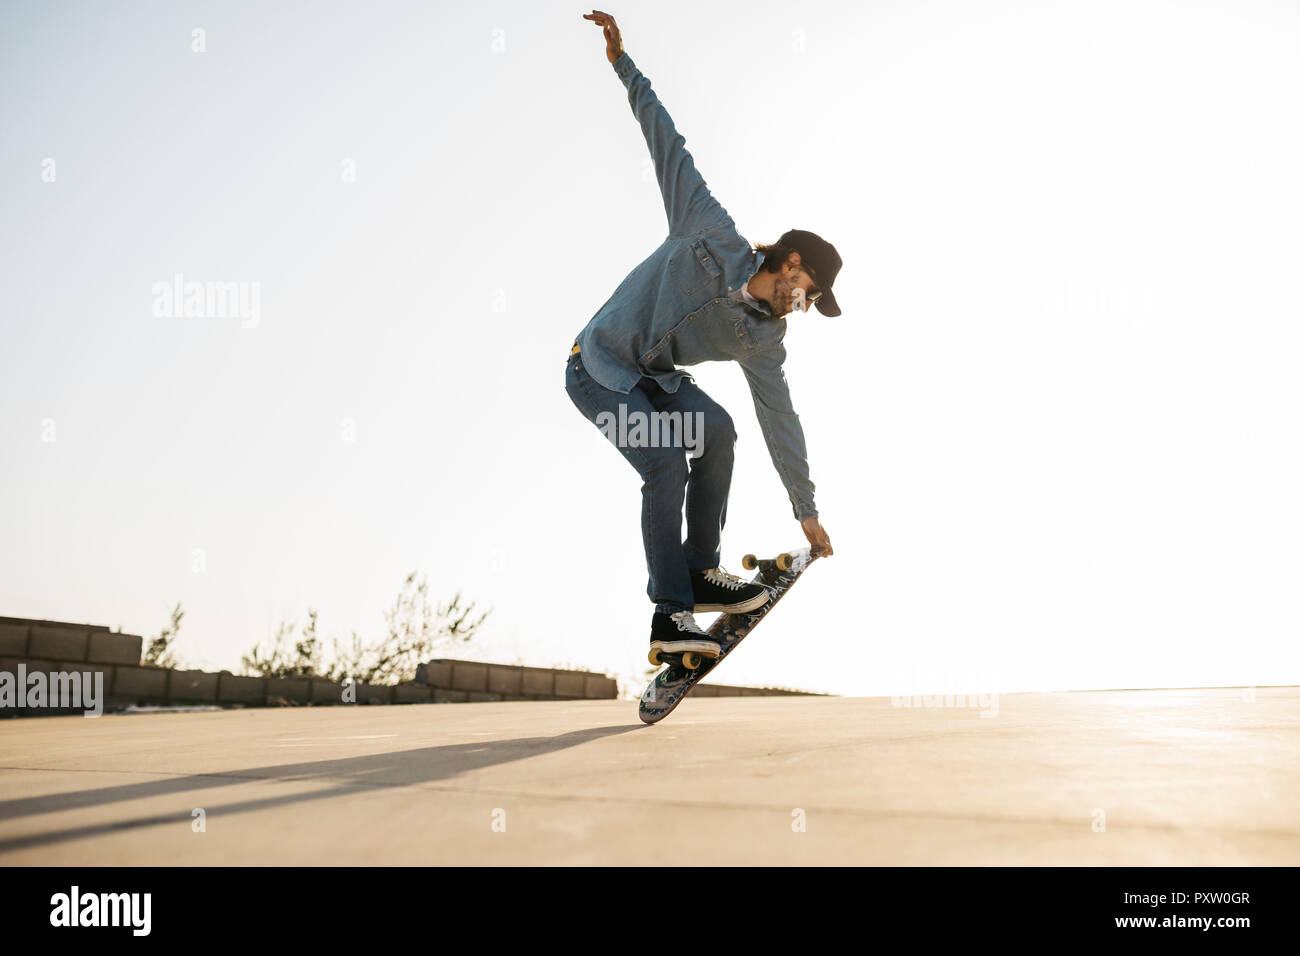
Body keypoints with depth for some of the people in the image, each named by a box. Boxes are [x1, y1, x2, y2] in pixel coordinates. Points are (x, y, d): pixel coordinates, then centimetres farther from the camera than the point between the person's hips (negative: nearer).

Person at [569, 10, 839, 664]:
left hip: (649, 377, 7)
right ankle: (669, 616, -18)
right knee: (667, 463, -21)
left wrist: (805, 509, 11)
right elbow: (669, 147, -11)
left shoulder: (763, 338, 3)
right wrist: (624, 65, -13)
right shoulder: (713, 237, -14)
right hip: (597, 369, -7)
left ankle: (701, 572, 4)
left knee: (716, 430, -10)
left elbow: (781, 420, 8)